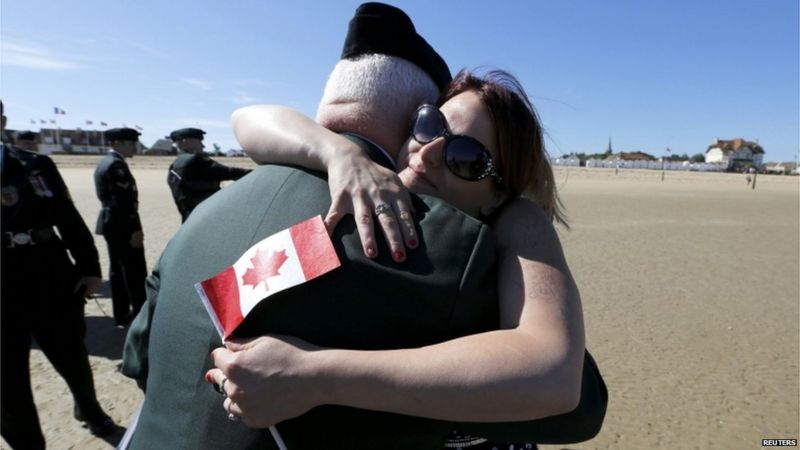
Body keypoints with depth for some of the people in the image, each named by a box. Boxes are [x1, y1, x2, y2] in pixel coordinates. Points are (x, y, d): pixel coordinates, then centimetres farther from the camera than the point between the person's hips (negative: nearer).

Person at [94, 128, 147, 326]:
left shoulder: (103, 163, 16)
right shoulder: (117, 164, -15)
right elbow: (123, 200, -22)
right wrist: (135, 229, -22)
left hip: (110, 223, 10)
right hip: (122, 225, -10)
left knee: (117, 270, 13)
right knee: (136, 272, -5)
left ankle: (121, 314, 20)